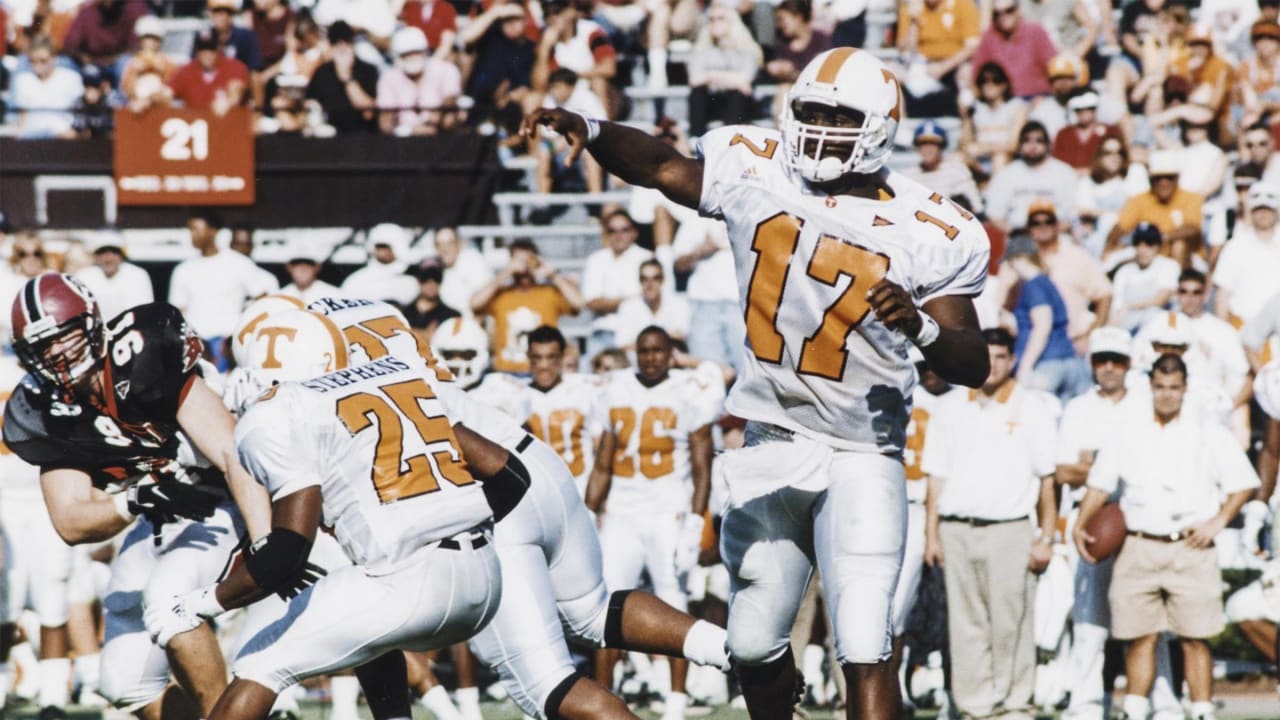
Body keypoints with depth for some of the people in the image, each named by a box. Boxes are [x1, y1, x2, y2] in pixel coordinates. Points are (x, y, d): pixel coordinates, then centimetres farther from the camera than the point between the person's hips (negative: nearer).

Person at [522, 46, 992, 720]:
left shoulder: (928, 234, -10)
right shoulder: (755, 171, -3)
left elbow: (973, 366, -8)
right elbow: (664, 166, 12)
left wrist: (920, 324, -28)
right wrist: (587, 130, -5)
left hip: (861, 457, -4)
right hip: (770, 448, 4)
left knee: (864, 651, -15)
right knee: (755, 644, 15)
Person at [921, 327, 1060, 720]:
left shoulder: (1033, 408, 6)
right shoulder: (950, 409, 14)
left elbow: (1047, 480, 4)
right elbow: (936, 476, 14)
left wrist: (1046, 538, -2)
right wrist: (932, 533, 6)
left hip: (1010, 529, -3)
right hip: (957, 531, 3)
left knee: (1011, 625, -6)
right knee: (966, 625, 1)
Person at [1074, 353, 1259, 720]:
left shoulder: (1209, 434, 6)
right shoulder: (1127, 434, 11)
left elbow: (1243, 483, 7)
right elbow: (1100, 484, 15)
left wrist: (1217, 522, -6)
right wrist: (1081, 526, 1)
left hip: (1190, 549, -2)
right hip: (1138, 548, 2)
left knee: (1194, 638, -3)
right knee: (1138, 636, 1)